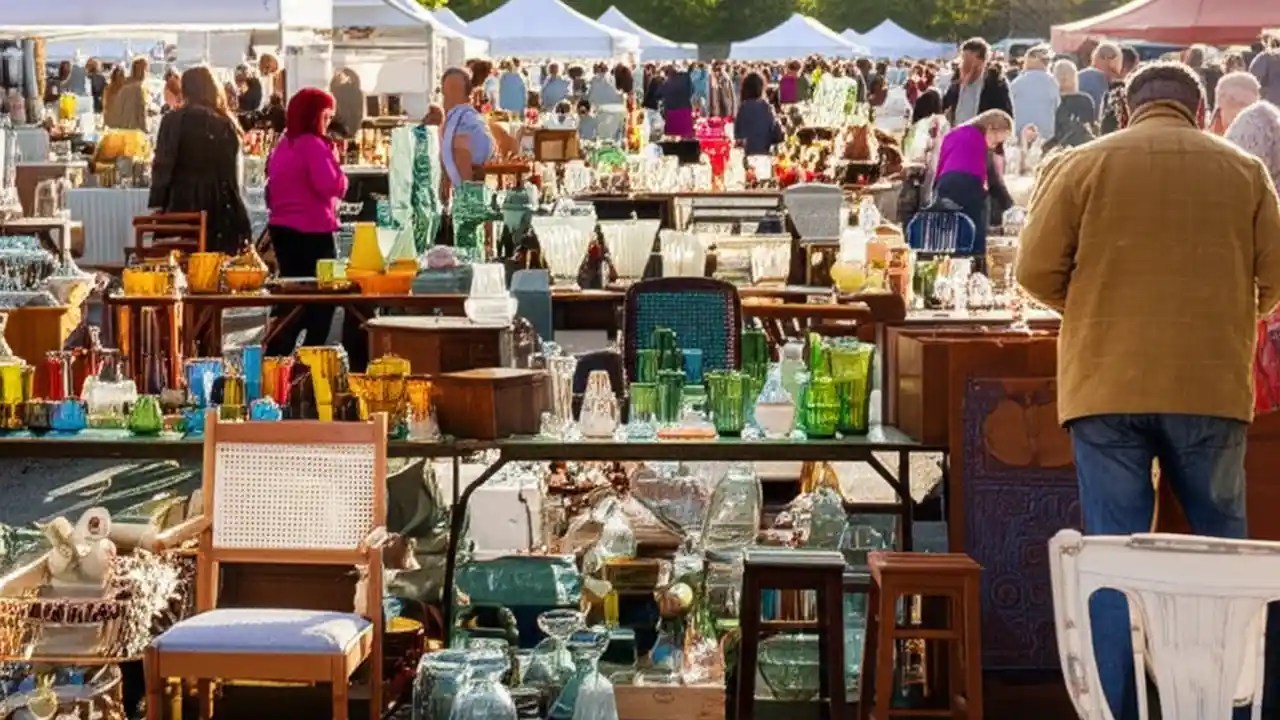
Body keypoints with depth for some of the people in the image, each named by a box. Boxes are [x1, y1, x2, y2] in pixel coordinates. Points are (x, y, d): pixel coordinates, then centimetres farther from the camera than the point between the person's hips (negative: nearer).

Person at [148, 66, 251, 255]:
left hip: (184, 203, -3)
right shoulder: (227, 123, 9)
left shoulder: (174, 120, -2)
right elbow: (232, 170, 9)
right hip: (220, 205, 3)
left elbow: (163, 165, -7)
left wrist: (157, 204, -4)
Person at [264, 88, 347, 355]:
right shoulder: (313, 145, -15)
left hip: (282, 228, 9)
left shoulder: (282, 145, 13)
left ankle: (274, 359, 16)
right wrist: (334, 160, -7)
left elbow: (272, 192, 21)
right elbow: (333, 187, -22)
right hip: (312, 232, -9)